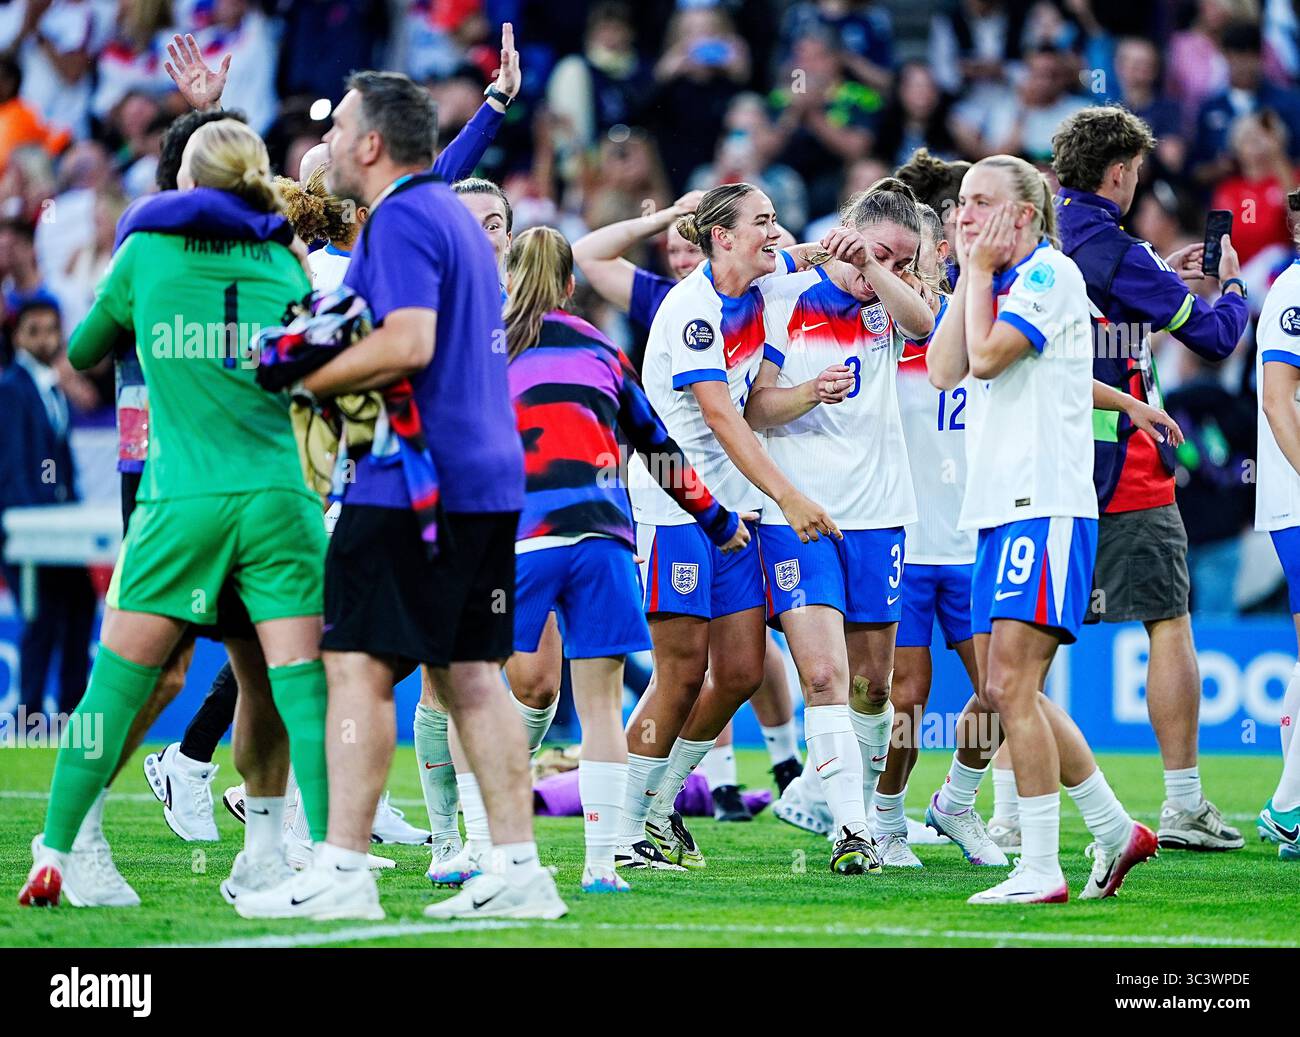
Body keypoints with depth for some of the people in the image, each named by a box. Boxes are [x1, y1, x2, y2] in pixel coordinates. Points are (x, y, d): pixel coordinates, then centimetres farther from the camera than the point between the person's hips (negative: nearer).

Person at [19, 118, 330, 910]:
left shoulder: (150, 249, 7)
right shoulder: (287, 263, 11)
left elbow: (82, 350, 20)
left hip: (182, 501, -1)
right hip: (280, 493, 1)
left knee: (118, 685, 5)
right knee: (298, 682, -1)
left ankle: (56, 854, 7)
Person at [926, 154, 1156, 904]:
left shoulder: (1050, 274, -8)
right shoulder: (996, 283, 18)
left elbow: (988, 355, -18)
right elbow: (944, 369, 8)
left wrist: (982, 273, -5)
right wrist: (971, 275, 5)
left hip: (1045, 505, -9)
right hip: (997, 507, 9)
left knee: (1011, 686, -14)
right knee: (1003, 692, 9)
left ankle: (1041, 869, -13)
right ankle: (1116, 831, 20)